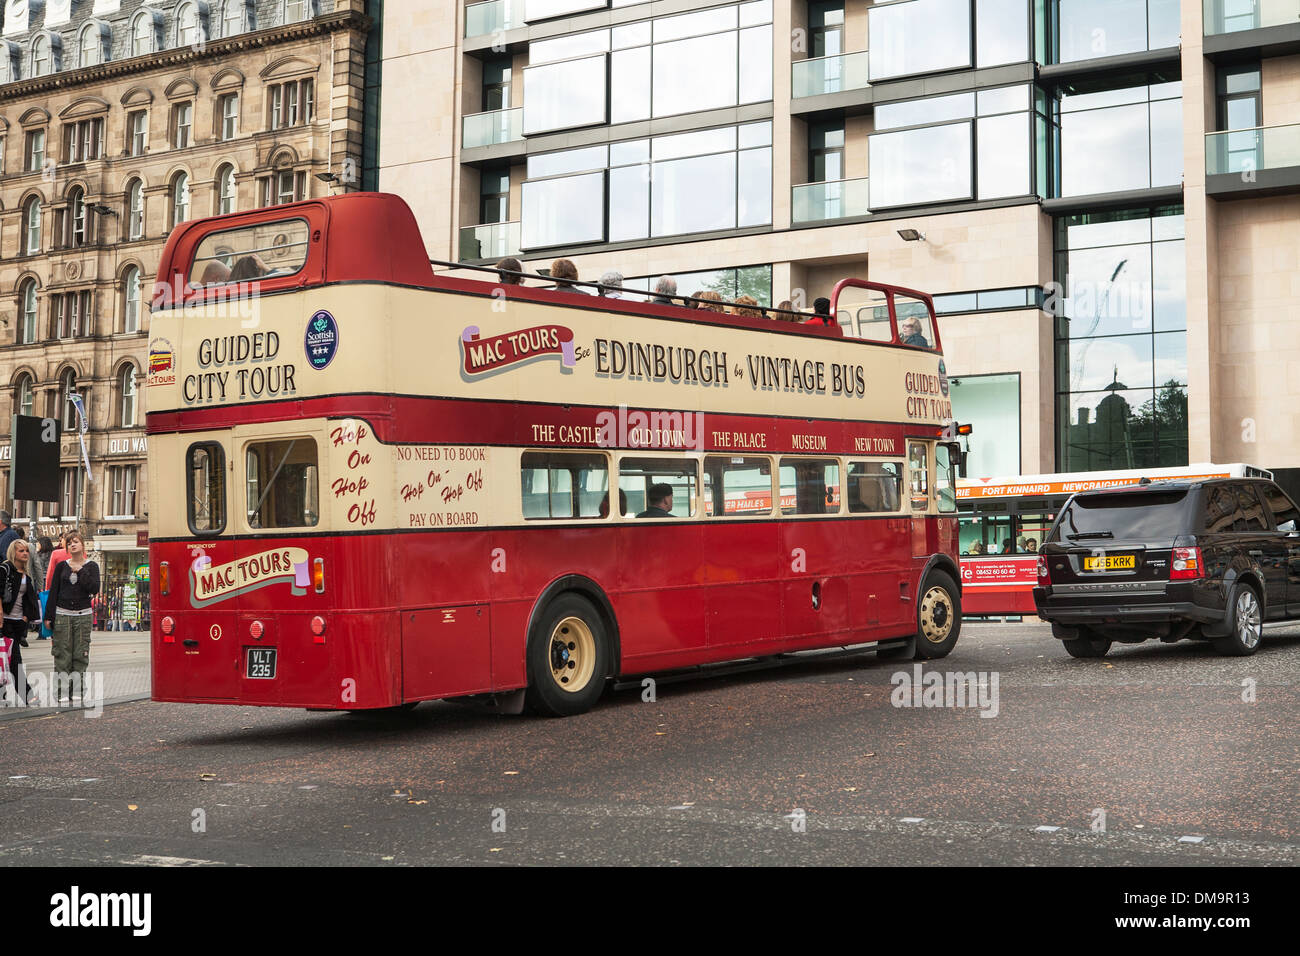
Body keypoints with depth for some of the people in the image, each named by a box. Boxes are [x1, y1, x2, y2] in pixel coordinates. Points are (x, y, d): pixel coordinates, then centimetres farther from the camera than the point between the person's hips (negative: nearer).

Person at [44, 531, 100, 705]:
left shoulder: (91, 566, 5)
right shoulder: (61, 566, 7)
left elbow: (94, 589, -8)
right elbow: (53, 591, 7)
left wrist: (81, 572, -12)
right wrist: (49, 616, 3)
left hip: (83, 615, 0)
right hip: (62, 615, 1)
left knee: (81, 655, 0)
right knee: (62, 654, -1)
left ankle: (77, 693, 6)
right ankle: (60, 692, 3)